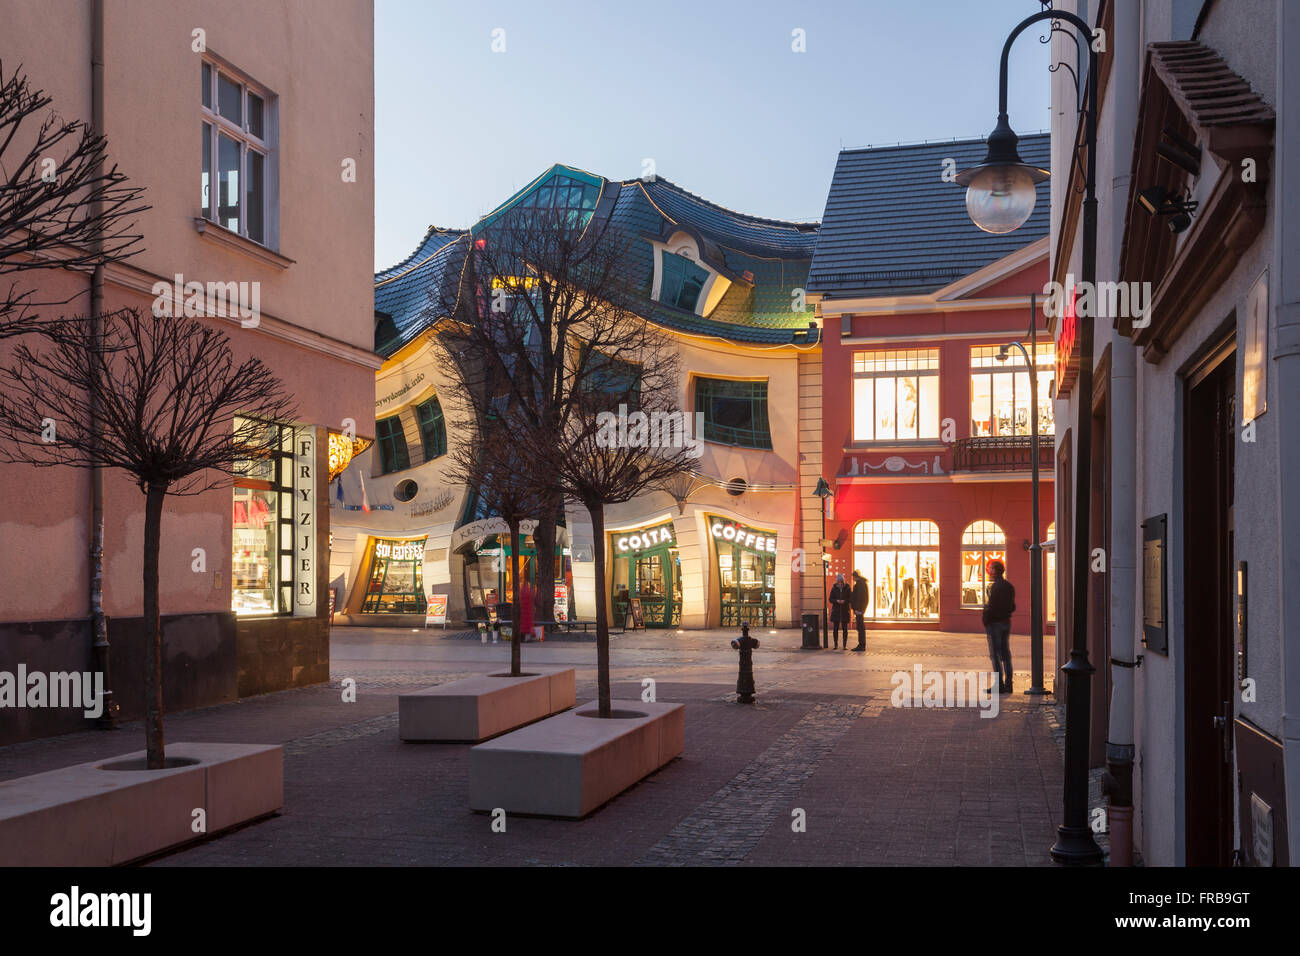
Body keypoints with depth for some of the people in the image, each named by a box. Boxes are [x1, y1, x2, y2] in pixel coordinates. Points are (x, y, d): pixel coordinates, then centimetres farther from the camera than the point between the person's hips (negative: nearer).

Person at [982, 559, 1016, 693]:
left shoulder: (996, 587, -15)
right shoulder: (1010, 586, 11)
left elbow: (991, 607, -18)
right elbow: (1013, 607, 16)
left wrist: (985, 622, -8)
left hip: (995, 622, -8)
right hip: (1007, 622, 8)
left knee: (995, 654, -5)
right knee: (1006, 654, 11)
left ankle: (999, 685, -6)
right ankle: (1008, 684, 12)